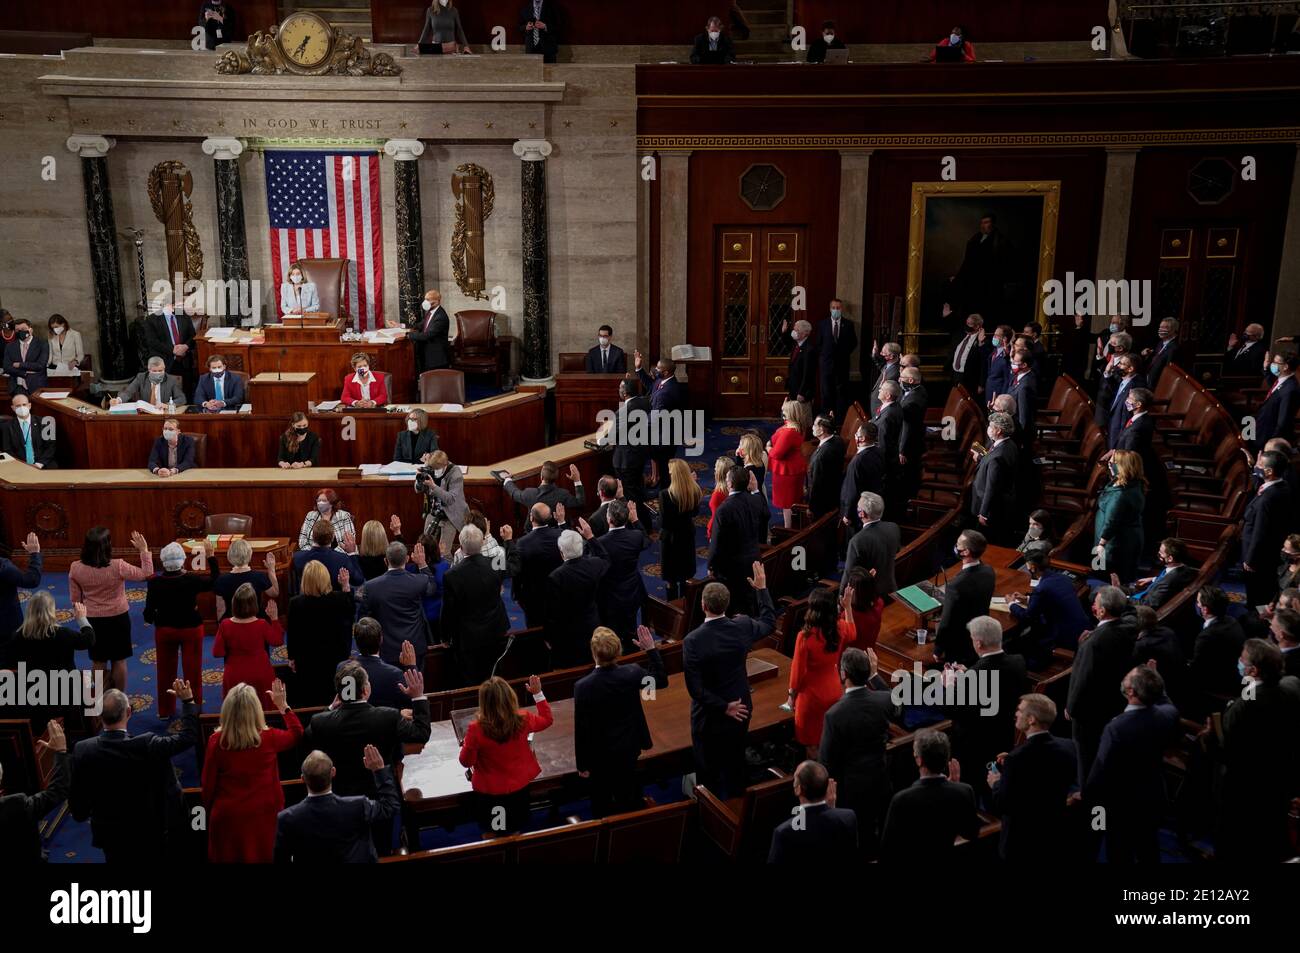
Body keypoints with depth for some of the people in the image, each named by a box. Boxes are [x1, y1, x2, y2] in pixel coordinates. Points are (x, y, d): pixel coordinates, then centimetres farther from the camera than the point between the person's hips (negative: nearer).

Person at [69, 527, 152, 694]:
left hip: (93, 620, 2)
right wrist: (144, 550, -8)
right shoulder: (117, 567, -24)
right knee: (119, 661, 14)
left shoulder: (76, 568, -14)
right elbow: (146, 574, -13)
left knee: (99, 662, 16)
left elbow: (75, 599, -2)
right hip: (118, 618, -2)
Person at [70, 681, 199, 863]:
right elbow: (189, 735, -14)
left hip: (109, 834, 2)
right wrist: (188, 701, -3)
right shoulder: (147, 745, -26)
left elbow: (77, 796, -8)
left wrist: (80, 814, 13)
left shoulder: (82, 750, -18)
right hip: (149, 832, -2)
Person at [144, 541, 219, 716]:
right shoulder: (192, 580, -20)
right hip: (191, 629, -1)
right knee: (192, 670, 11)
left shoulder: (155, 583, -17)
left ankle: (165, 710, 28)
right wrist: (211, 557, 0)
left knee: (165, 671, 17)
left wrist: (152, 618, 10)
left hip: (164, 630, 1)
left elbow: (148, 615, -12)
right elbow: (215, 581, -2)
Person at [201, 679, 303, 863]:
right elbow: (297, 734, 9)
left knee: (229, 859, 16)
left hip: (228, 816, 0)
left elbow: (208, 782, -6)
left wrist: (210, 809, 11)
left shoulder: (217, 741, -16)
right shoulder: (269, 738, -13)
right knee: (263, 858, 17)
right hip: (264, 815, 0)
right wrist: (283, 705, 13)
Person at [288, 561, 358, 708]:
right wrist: (346, 587, 6)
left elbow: (292, 633, -7)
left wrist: (291, 657, 6)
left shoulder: (296, 603, -18)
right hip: (335, 658, 1)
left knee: (309, 703, 10)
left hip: (307, 660, -1)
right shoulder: (339, 598, -15)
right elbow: (351, 611, 8)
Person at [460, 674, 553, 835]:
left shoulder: (476, 729, -30)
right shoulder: (523, 720, -21)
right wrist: (538, 694, 5)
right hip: (518, 785, 3)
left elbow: (466, 761, -15)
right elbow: (547, 719, 1)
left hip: (489, 790, -3)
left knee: (492, 839, 22)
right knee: (515, 833, 28)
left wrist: (467, 744, 2)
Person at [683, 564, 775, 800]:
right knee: (735, 764, 25)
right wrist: (762, 589, 16)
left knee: (709, 771, 13)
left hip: (709, 716, -5)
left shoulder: (692, 641, -27)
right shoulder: (742, 626, -16)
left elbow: (695, 688, -24)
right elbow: (769, 623, 8)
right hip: (740, 710, 5)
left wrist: (724, 707, -13)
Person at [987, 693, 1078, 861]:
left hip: (1023, 843, -6)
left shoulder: (1018, 757, -26)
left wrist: (996, 783, -1)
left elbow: (1002, 805, -21)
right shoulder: (1069, 747, -7)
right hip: (1058, 835, 6)